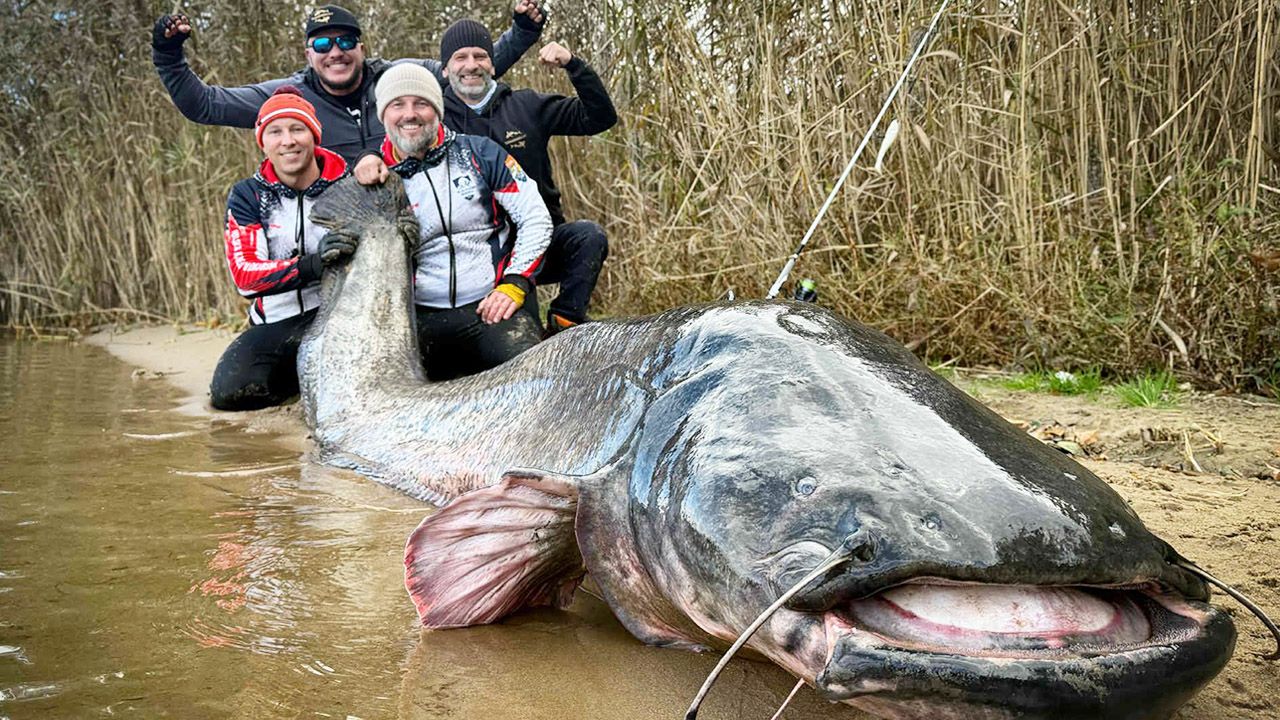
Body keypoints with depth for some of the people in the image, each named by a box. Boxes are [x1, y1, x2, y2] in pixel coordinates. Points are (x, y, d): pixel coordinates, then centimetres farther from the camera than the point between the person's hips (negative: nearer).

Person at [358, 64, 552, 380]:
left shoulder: (479, 153, 6)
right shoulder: (376, 179, 9)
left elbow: (536, 220, 6)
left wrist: (513, 285, -6)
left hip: (490, 306, -1)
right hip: (421, 318, 1)